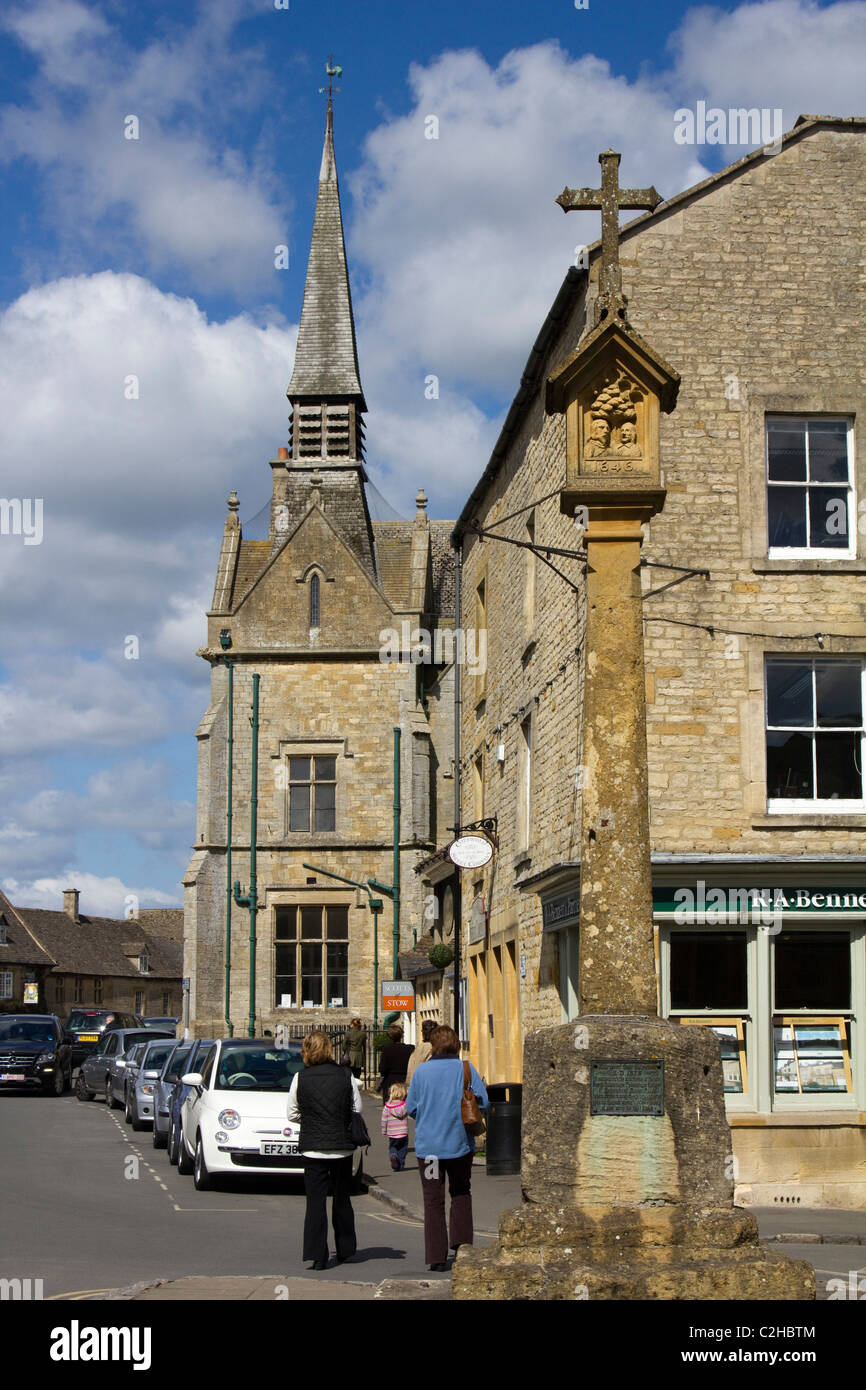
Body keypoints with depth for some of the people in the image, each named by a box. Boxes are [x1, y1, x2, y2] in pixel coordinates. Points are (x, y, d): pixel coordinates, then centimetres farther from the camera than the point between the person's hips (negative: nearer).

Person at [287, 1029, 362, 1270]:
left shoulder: (301, 1079, -6)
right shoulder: (345, 1076, -3)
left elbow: (292, 1114, 2)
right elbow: (357, 1109, 4)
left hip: (313, 1148, -2)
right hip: (342, 1147, 2)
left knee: (315, 1201, 1)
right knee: (342, 1199, 16)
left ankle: (317, 1255, -7)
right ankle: (345, 1250, 25)